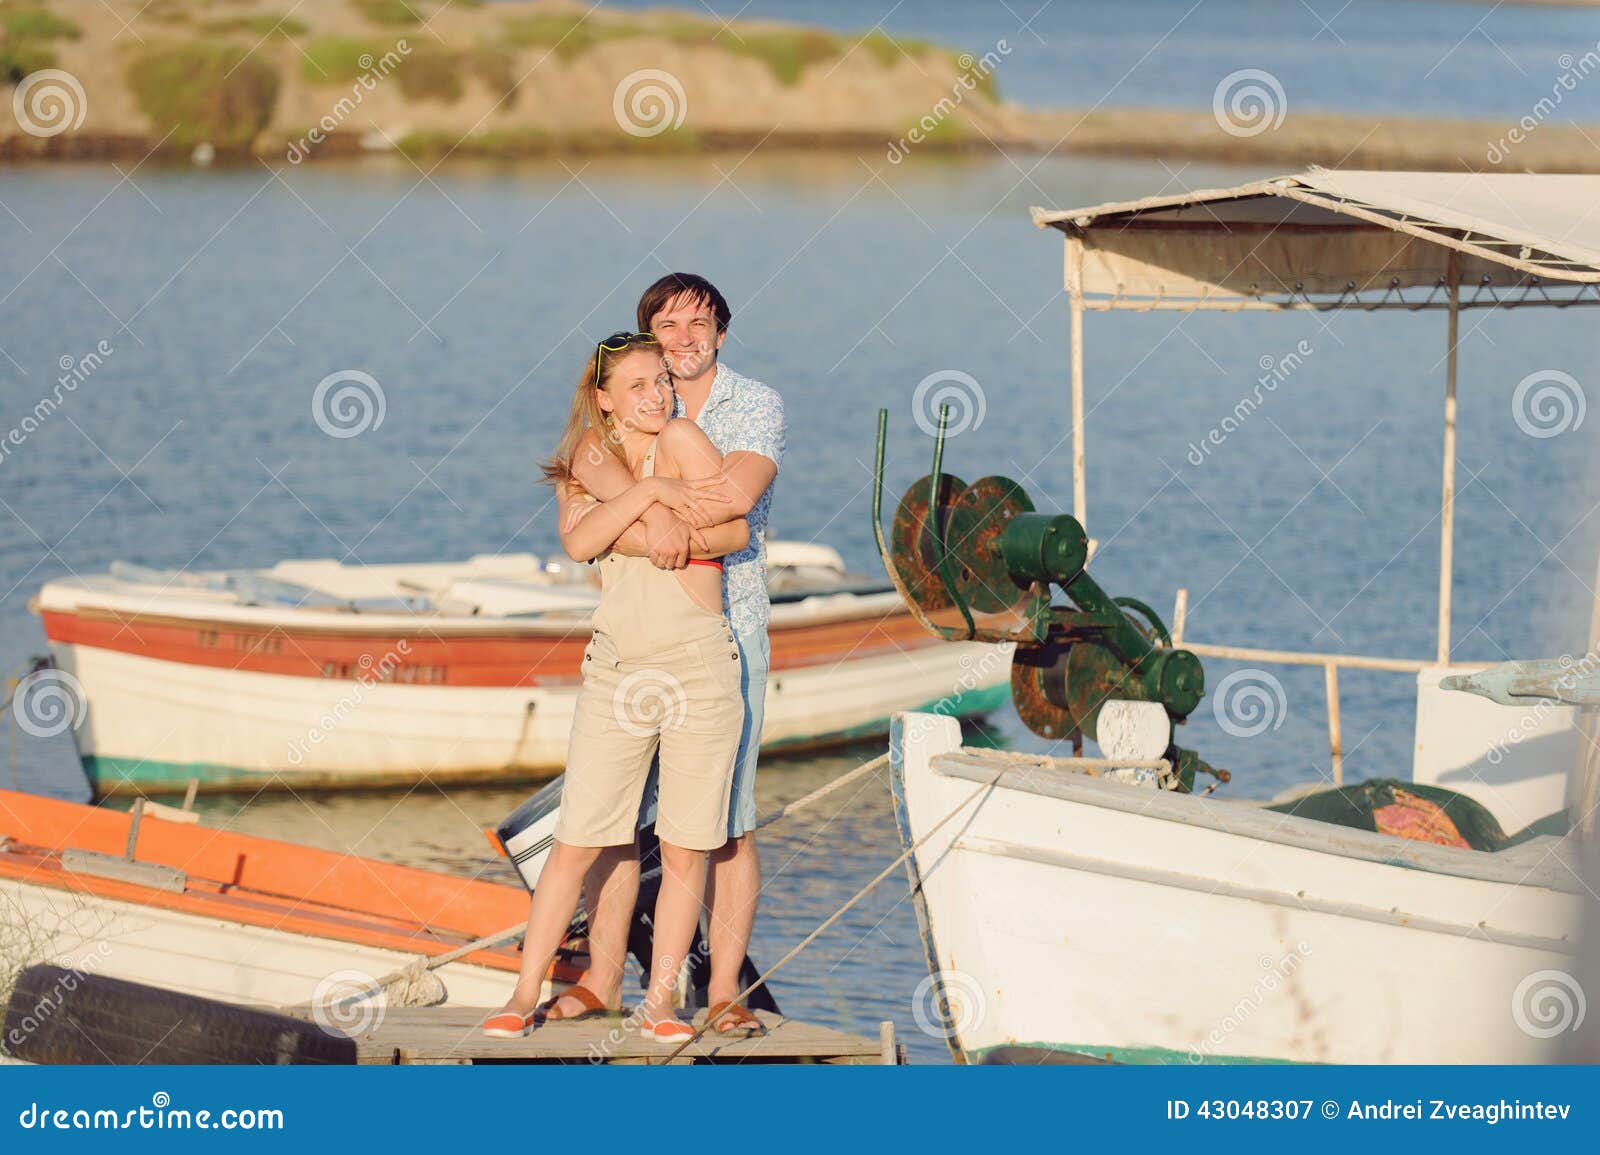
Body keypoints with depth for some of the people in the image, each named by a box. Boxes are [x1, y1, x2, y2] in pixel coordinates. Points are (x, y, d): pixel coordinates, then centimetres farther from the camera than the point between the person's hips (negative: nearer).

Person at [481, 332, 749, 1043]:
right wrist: (649, 491, -18)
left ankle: (659, 1003, 10)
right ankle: (524, 997, 8)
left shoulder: (680, 438, 0)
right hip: (616, 670, 2)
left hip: (698, 666, -2)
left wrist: (635, 527, -6)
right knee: (575, 843, 0)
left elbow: (735, 532, -9)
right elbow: (578, 542, -9)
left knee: (685, 850, 1)